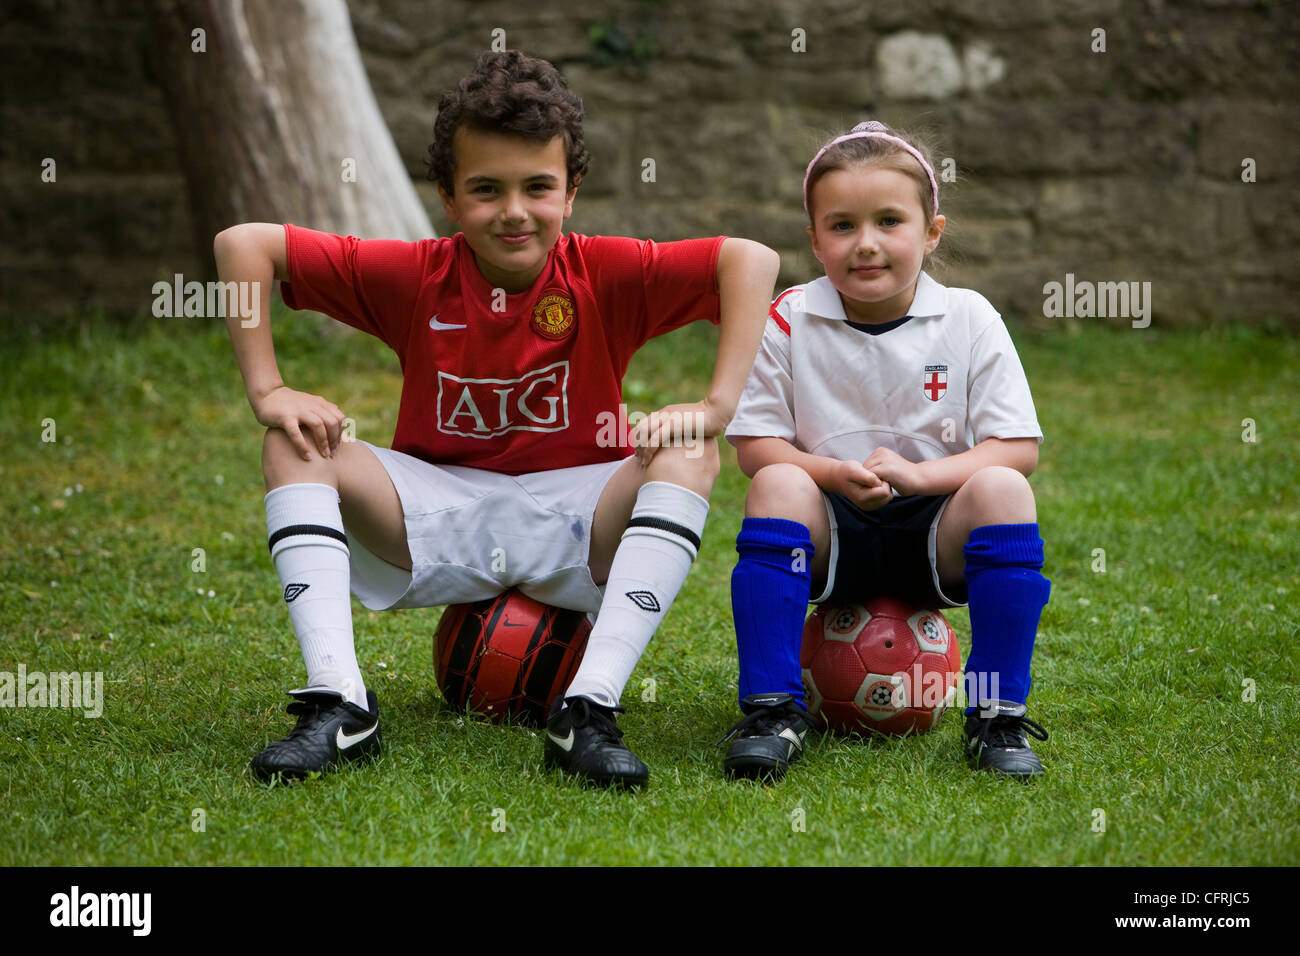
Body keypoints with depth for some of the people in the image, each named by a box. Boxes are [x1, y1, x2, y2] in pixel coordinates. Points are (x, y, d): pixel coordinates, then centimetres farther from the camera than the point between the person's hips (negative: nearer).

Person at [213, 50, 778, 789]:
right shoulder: (413, 276, -8)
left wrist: (716, 408, -28)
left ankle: (590, 711, -36)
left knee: (689, 456, -28)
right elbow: (243, 244, -8)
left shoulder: (607, 274, -12)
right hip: (439, 520, 1)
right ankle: (338, 705, -30)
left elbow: (751, 260, -19)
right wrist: (268, 391, -17)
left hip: (575, 529, -1)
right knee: (297, 446, -19)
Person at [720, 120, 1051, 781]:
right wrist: (834, 472, -23)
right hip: (831, 535, 0)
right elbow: (754, 445, -4)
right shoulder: (788, 322, -3)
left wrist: (917, 474, -22)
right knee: (776, 484, -29)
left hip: (934, 531, 0)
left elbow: (1018, 447, -7)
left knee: (1002, 488, -28)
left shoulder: (969, 320, -3)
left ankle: (999, 716, -21)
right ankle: (773, 711, -23)